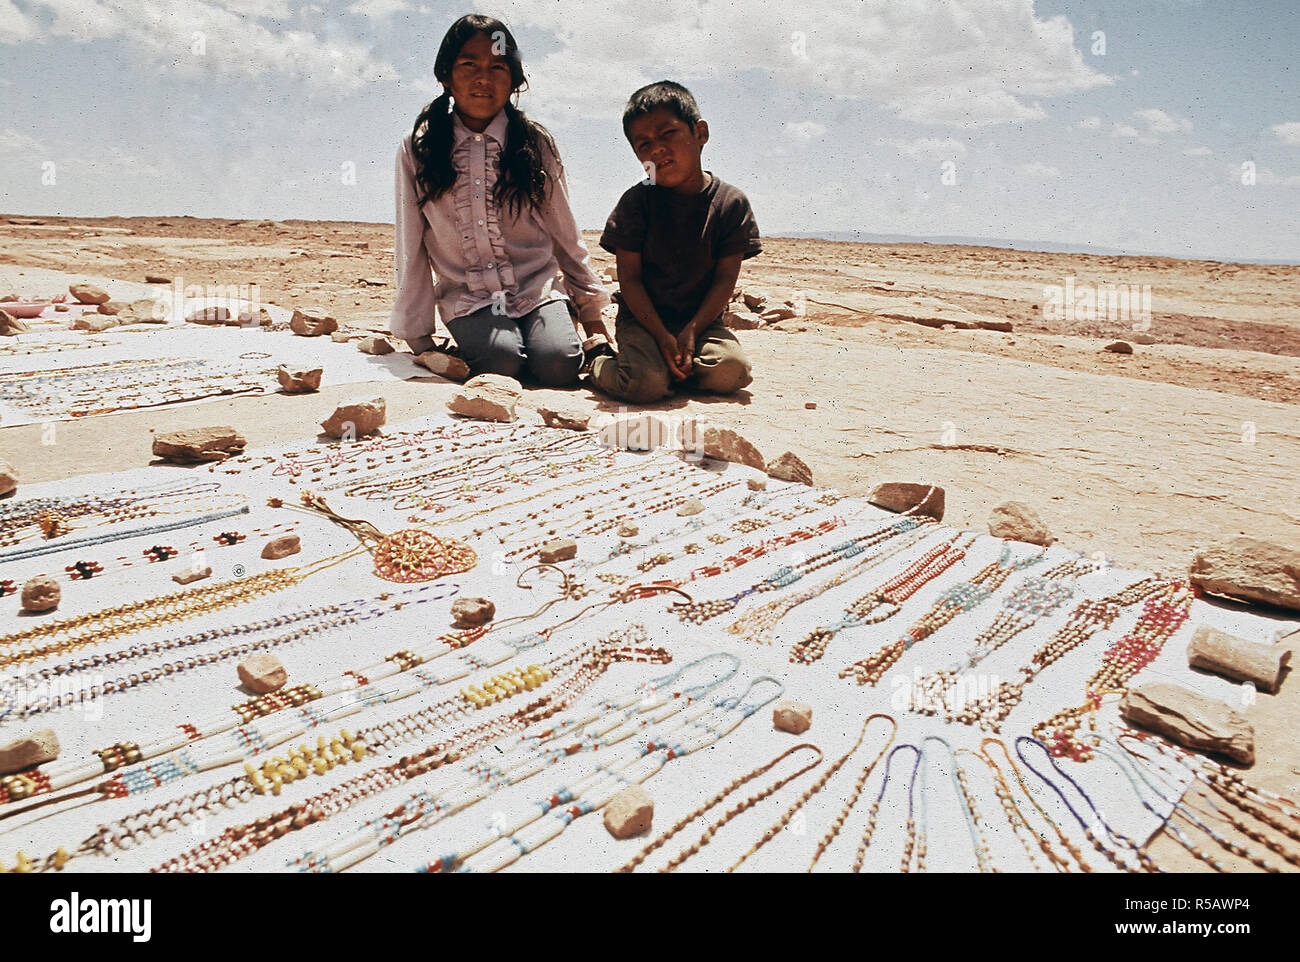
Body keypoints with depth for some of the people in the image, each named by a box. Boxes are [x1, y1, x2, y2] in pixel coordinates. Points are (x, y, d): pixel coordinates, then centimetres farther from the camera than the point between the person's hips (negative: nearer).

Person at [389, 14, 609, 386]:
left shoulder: (535, 142, 4)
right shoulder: (418, 146, 2)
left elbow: (564, 233, 12)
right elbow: (410, 248, 5)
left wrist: (590, 309, 14)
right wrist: (418, 339, 4)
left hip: (537, 288, 1)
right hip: (468, 299, 0)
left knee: (557, 363, -28)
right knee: (502, 360, -30)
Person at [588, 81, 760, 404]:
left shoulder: (731, 203, -2)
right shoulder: (636, 202, -5)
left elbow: (726, 279, -3)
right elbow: (630, 279, -6)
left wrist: (692, 331, -15)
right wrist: (662, 335, -17)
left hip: (701, 319, 2)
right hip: (643, 318, -2)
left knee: (732, 371, -25)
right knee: (646, 385, -27)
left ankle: (672, 367, 3)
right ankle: (597, 364, 6)